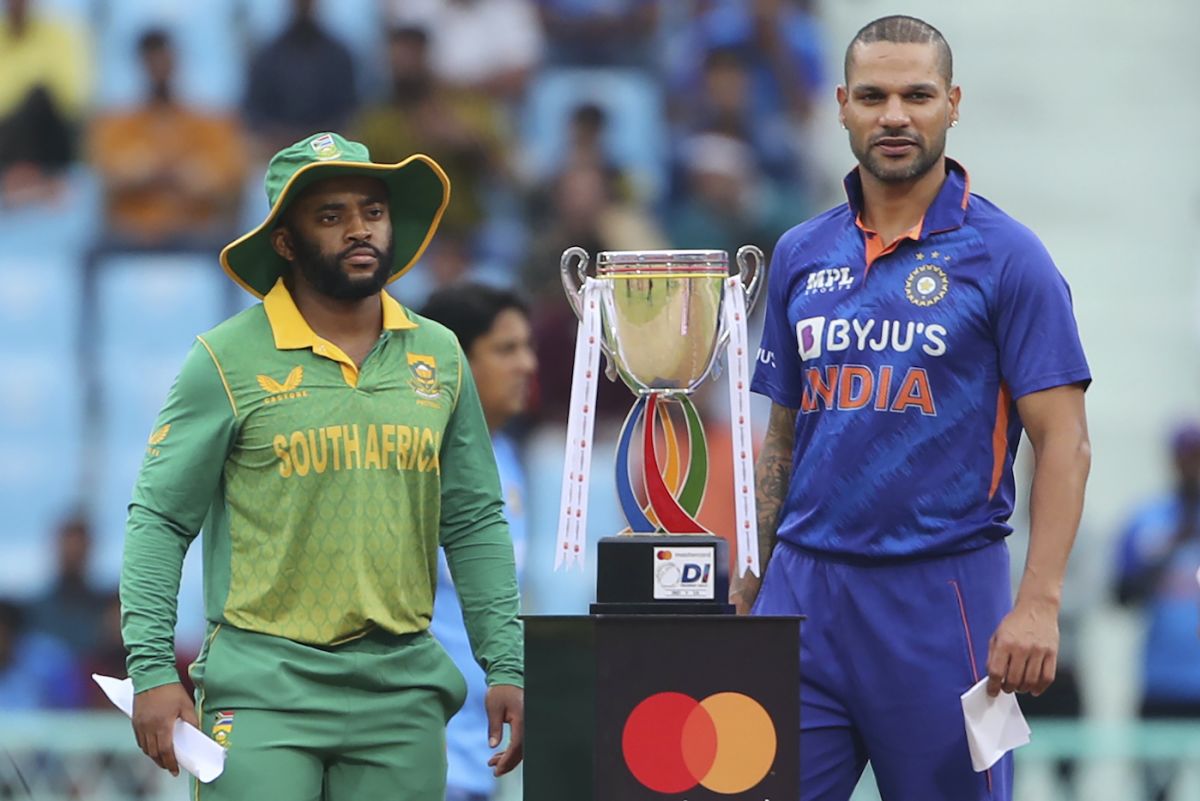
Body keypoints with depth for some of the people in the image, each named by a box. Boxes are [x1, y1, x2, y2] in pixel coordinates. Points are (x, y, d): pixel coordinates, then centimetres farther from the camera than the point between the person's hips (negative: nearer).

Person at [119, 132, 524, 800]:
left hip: (401, 691, 4)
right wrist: (152, 670, -10)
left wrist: (506, 667, 7)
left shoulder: (439, 357, 11)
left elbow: (476, 524, 15)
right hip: (264, 689, -4)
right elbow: (159, 520, -2)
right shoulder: (228, 361, -2)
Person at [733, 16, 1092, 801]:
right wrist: (745, 592, 10)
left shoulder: (1005, 256, -3)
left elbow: (1063, 442, -7)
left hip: (941, 591, -4)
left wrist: (1040, 603, -17)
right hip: (804, 590, 4)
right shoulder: (801, 256, 12)